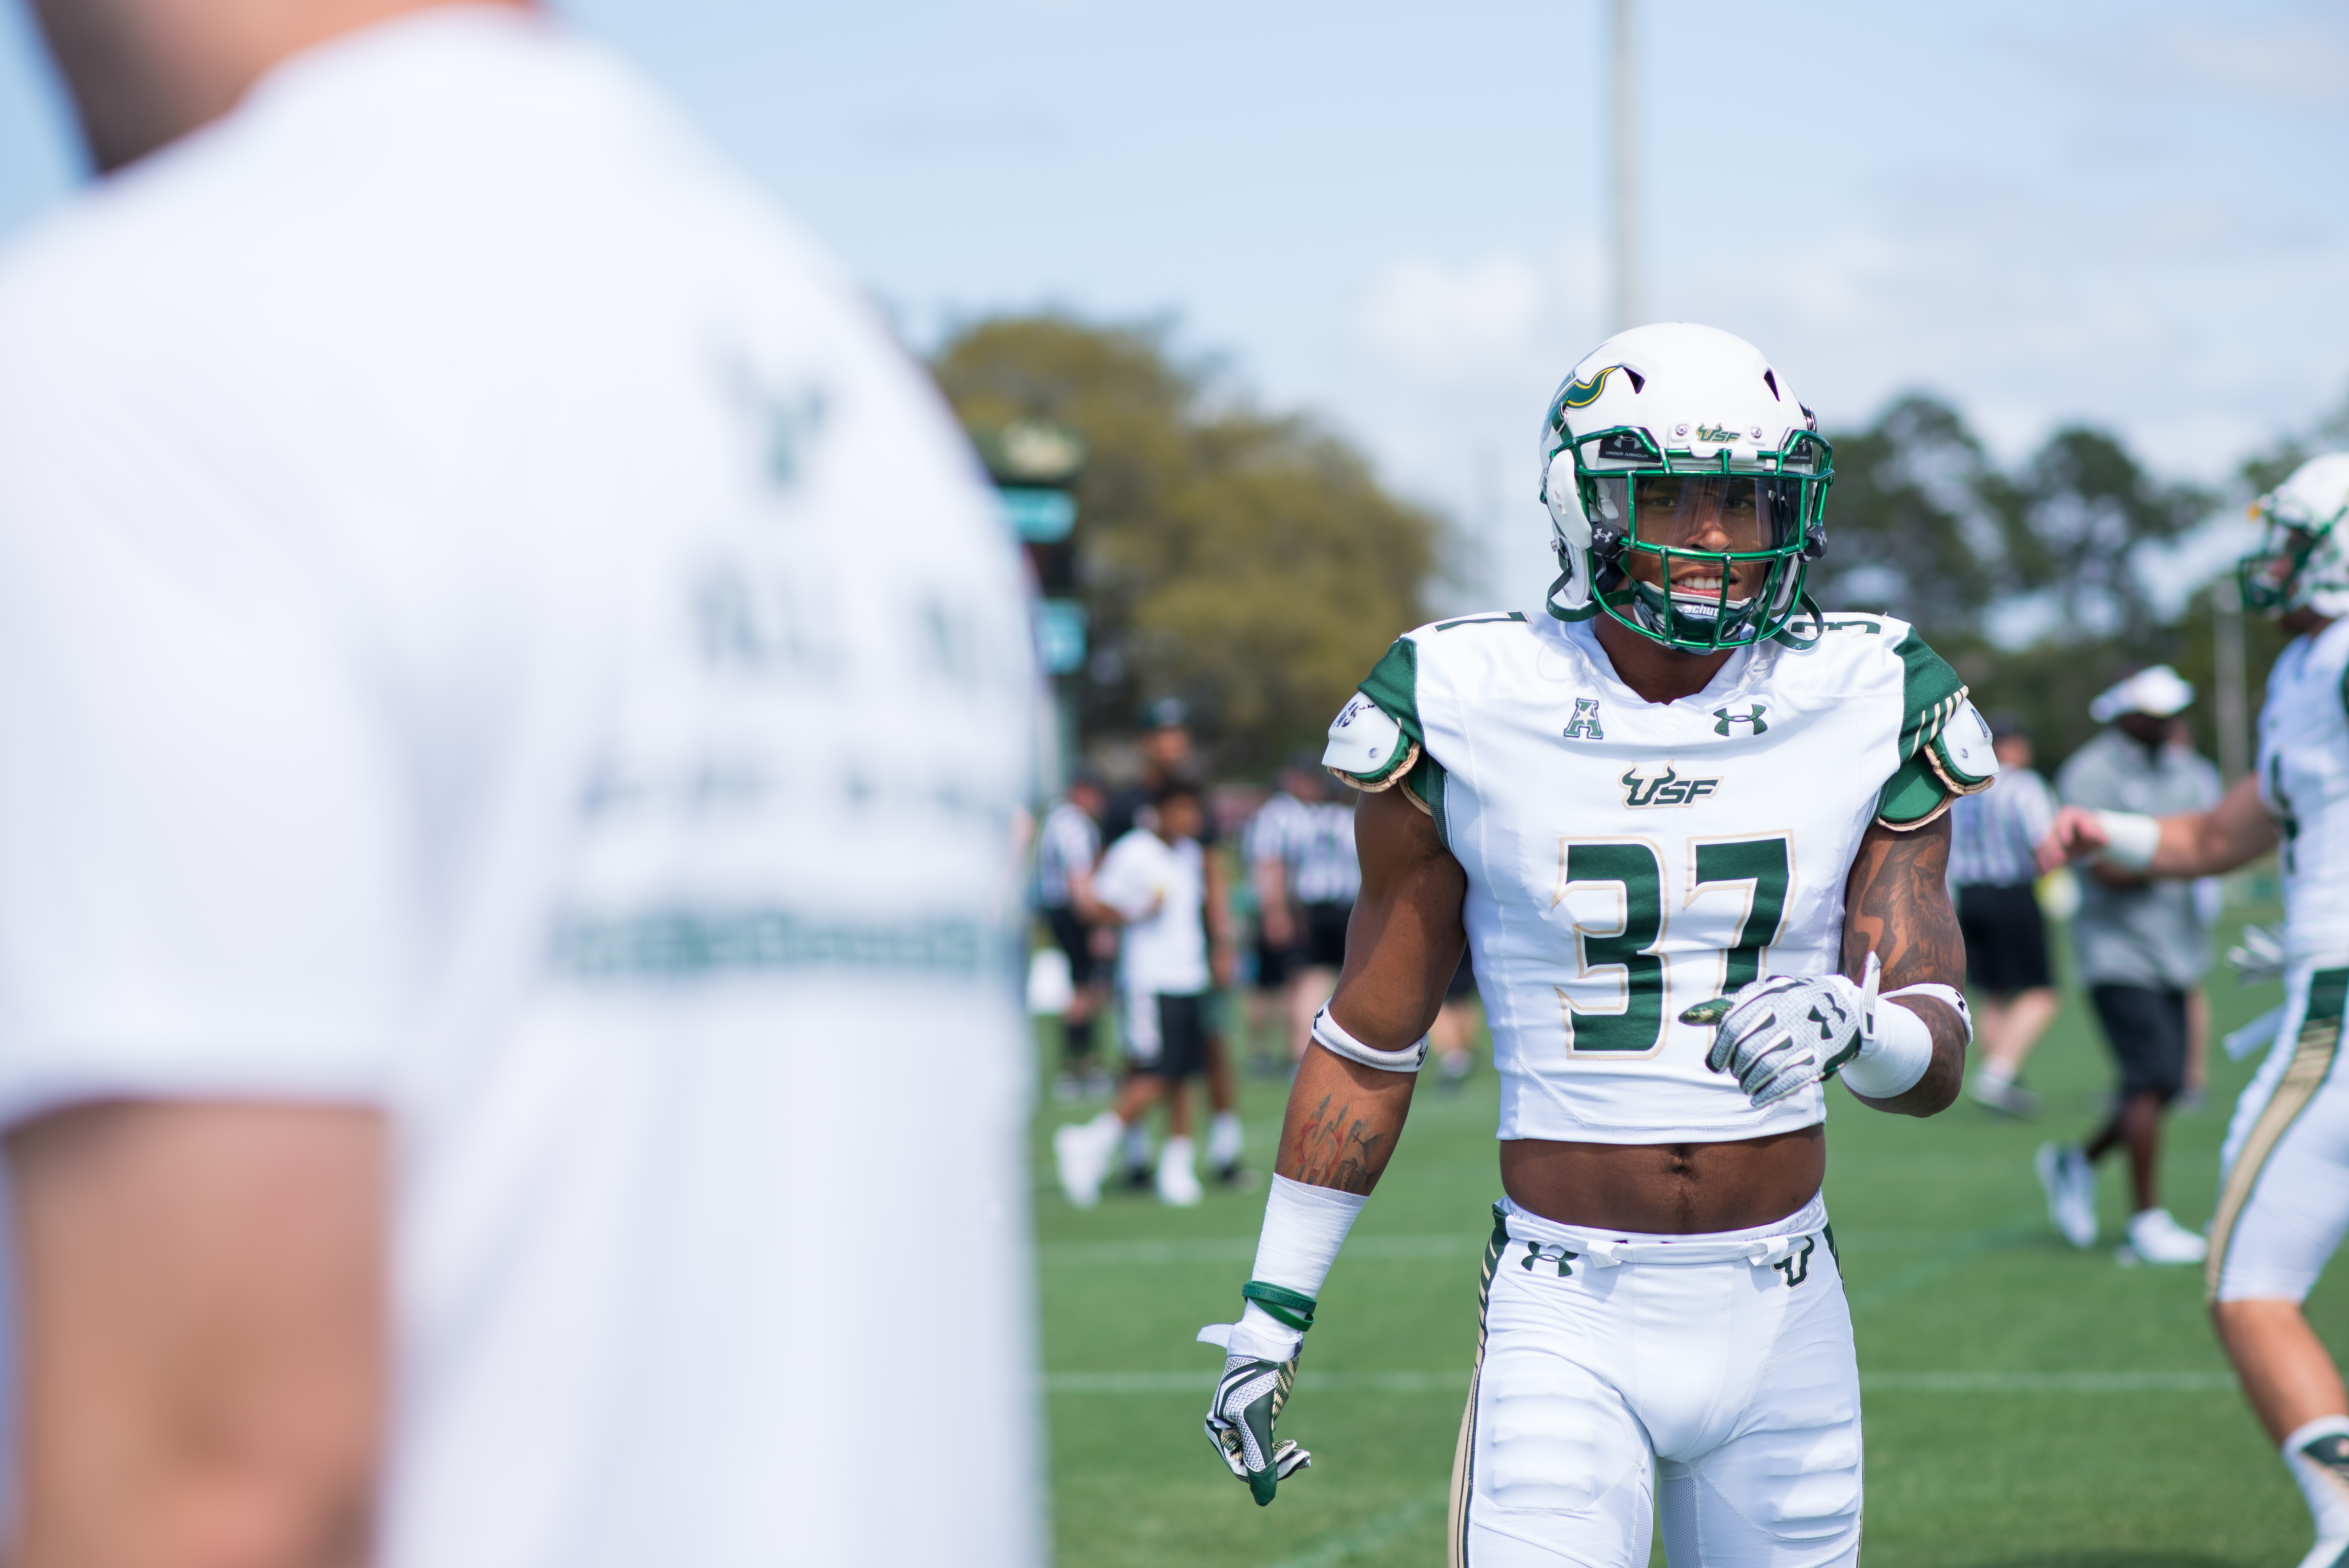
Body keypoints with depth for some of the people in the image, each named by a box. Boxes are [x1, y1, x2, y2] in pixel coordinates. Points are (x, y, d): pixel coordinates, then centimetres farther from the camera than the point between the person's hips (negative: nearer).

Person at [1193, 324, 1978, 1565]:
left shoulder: (1862, 715, -1)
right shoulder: (1468, 717, -6)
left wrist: (1848, 1027, -26)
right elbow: (1368, 1042, 5)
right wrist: (1272, 1313, 6)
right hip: (1567, 1323, -2)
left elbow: (1936, 1057, -2)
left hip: (1779, 1316, 3)